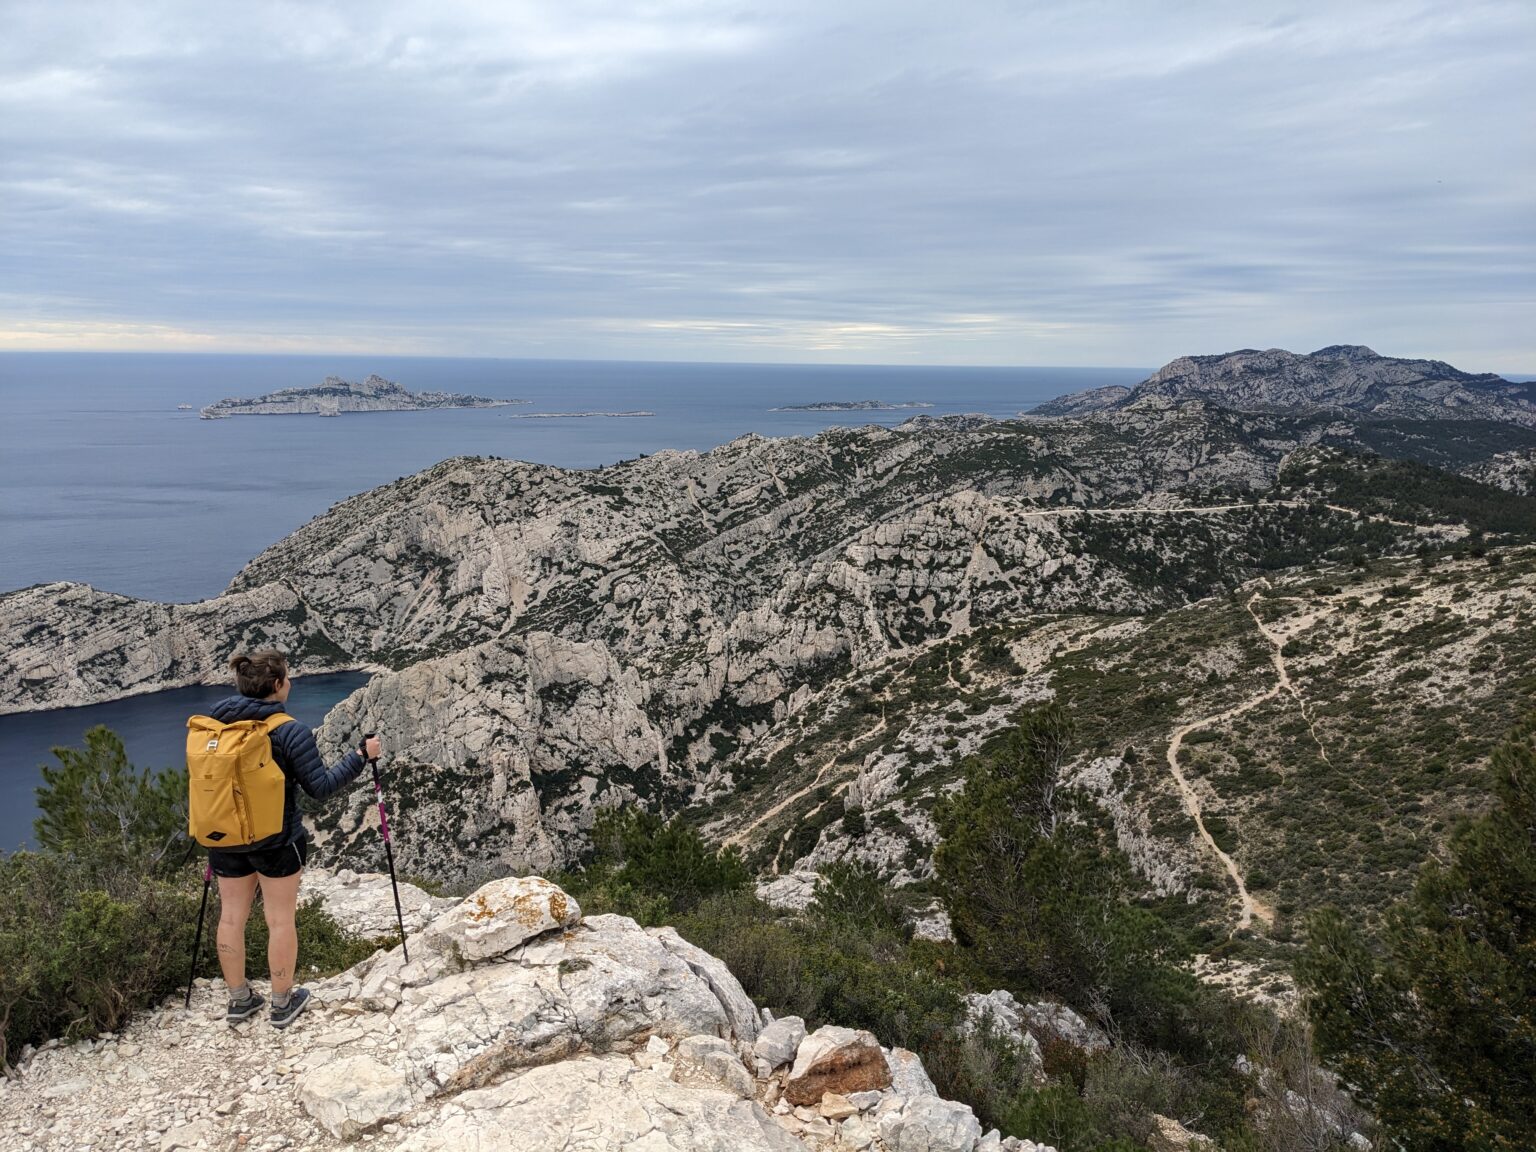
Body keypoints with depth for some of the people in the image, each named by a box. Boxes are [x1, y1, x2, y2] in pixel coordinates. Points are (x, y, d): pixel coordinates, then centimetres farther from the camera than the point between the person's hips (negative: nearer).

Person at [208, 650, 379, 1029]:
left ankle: (239, 1000, 30)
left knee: (231, 917, 16)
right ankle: (283, 1004, 22)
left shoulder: (215, 723, -4)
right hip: (276, 841, -5)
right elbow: (321, 787, -17)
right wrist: (361, 756, -7)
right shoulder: (290, 732, -20)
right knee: (280, 921, 9)